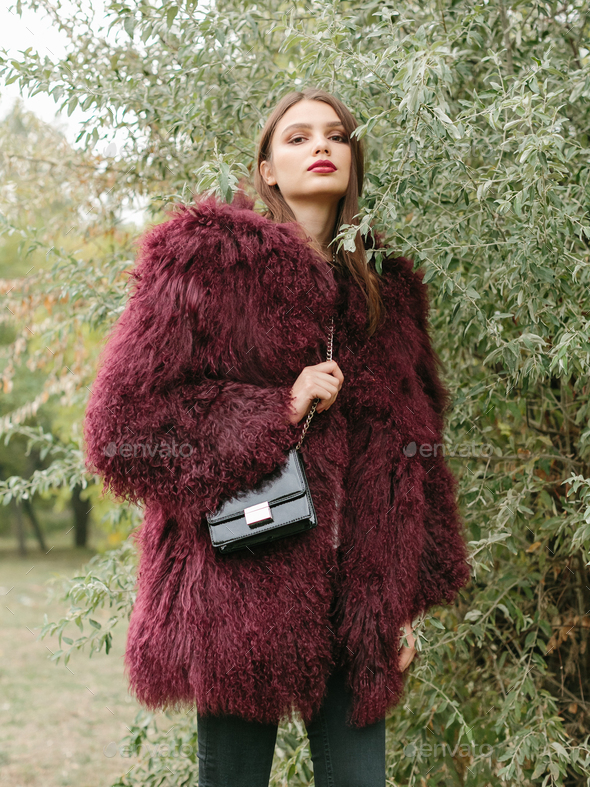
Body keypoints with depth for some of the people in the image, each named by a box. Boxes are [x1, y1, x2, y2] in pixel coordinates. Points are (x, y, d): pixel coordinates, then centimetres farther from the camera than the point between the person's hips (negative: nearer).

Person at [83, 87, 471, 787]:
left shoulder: (386, 289, 15)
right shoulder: (208, 256, -1)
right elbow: (126, 421, -6)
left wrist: (403, 601, 12)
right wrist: (277, 412, -13)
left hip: (353, 595, 5)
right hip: (242, 591, -4)